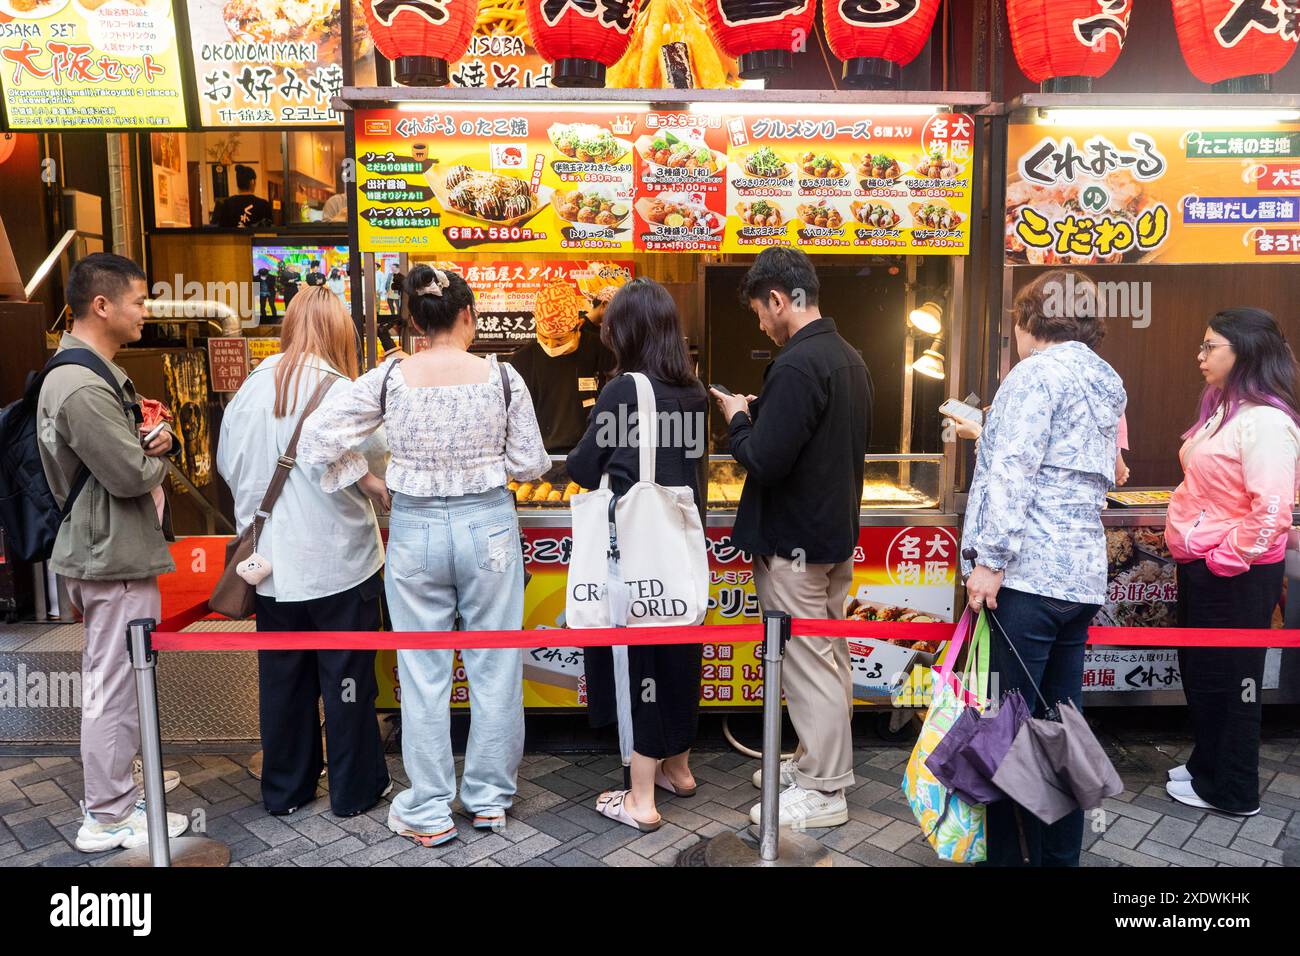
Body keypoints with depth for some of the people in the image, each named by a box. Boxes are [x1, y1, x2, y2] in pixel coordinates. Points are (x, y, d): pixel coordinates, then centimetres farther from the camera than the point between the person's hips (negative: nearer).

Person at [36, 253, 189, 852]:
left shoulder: (85, 371, 12)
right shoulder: (83, 387, -23)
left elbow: (118, 446, 17)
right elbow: (131, 475, -24)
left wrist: (148, 443, -5)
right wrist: (158, 456, -2)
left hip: (99, 550, 11)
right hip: (115, 557, -11)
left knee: (108, 679, 22)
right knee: (115, 685, -1)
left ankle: (118, 775, 39)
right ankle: (109, 817, 12)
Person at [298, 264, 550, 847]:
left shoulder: (388, 378, -6)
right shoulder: (502, 377, -8)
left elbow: (316, 437, -6)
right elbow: (531, 465, -3)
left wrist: (363, 473, 8)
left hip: (414, 530, 1)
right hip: (488, 526, 0)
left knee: (423, 673, 11)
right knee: (494, 667, 14)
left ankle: (429, 813, 23)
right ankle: (490, 798, 28)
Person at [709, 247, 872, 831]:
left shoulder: (797, 365, -22)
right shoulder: (848, 357, 9)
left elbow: (764, 461, -25)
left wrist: (740, 419, -7)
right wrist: (763, 413, 10)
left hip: (794, 543, -10)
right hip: (836, 531, 10)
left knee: (808, 663, 1)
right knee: (828, 657, 18)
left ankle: (823, 793, 13)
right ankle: (816, 761, 33)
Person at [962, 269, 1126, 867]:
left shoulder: (1037, 372, -6)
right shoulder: (1106, 384, 20)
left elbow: (1014, 472, -17)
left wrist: (988, 558, -17)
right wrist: (989, 434, 36)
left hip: (1027, 572, -9)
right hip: (1083, 575, 9)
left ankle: (1006, 853, 4)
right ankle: (1059, 855, 22)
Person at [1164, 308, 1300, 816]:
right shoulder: (1222, 410, 10)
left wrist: (1228, 560, -19)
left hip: (1235, 575, -9)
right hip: (1200, 566, 9)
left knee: (1227, 679, 4)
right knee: (1197, 669, 19)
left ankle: (1231, 790, 21)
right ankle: (1206, 765, 36)